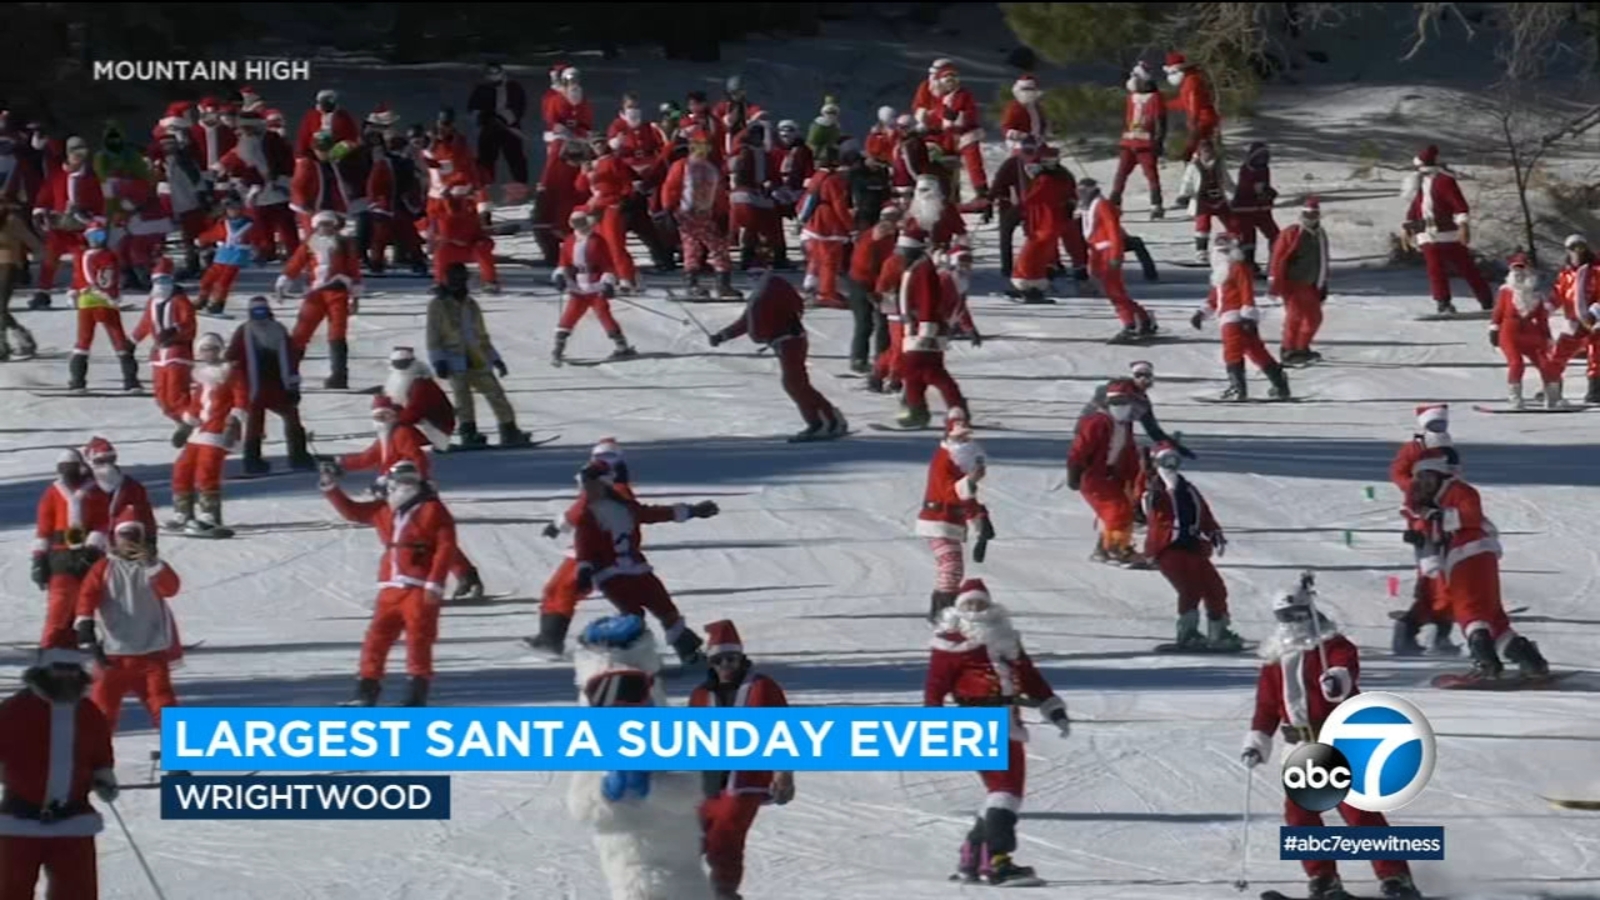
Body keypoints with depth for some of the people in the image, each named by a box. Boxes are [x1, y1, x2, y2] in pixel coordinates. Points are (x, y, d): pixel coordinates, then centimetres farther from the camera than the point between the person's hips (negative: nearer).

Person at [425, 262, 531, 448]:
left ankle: (509, 432, 4)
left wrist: (495, 358, 20)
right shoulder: (438, 305, 1)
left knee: (495, 393, 1)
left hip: (477, 360, 5)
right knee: (462, 396, -11)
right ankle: (468, 434, -11)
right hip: (455, 360, -5)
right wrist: (438, 361, -14)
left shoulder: (471, 304, 17)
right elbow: (433, 336, -3)